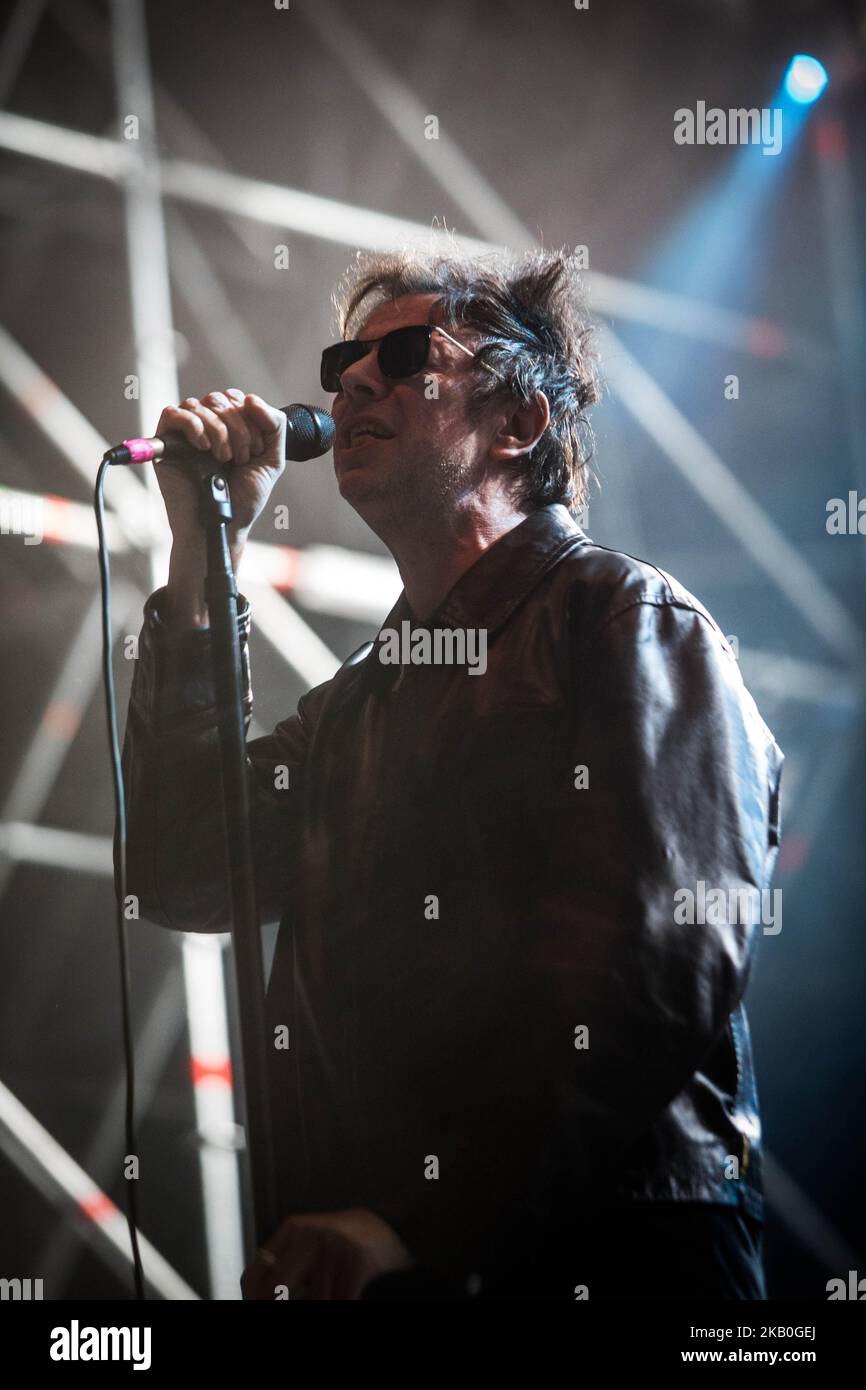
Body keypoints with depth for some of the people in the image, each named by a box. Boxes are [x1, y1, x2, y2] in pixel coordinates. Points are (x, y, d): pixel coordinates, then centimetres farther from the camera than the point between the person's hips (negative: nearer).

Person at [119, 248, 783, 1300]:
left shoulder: (626, 620, -5)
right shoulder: (360, 699, 20)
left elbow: (659, 976, -17)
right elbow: (181, 877, 9)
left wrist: (418, 1226, -22)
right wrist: (203, 551, 11)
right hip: (357, 1253, 7)